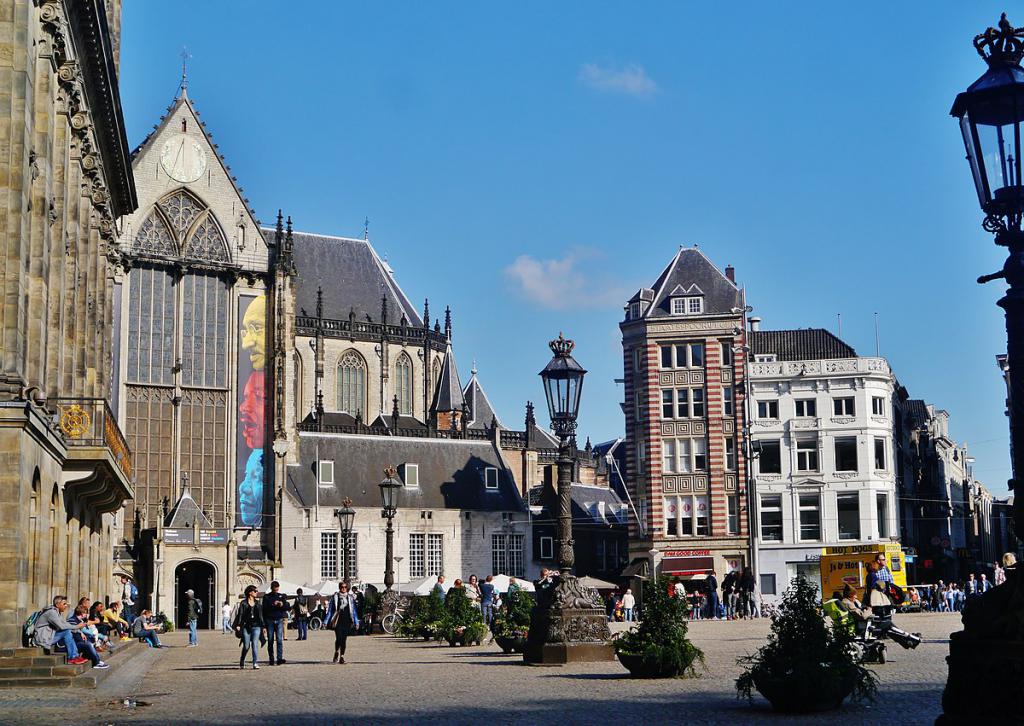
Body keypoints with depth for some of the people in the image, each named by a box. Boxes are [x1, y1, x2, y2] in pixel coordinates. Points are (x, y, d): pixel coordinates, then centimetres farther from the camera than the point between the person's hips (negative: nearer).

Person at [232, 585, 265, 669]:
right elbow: (240, 614, -4)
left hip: (256, 626, 2)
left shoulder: (257, 603, 14)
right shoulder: (243, 603, 2)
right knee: (246, 646, 1)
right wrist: (238, 625, -15)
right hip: (246, 627, -2)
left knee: (255, 644, -11)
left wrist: (263, 627, 12)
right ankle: (242, 662, 24)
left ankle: (255, 663, -14)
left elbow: (261, 616, 16)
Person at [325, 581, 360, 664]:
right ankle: (336, 653, 9)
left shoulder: (350, 597, 10)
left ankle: (342, 657, 11)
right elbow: (330, 609, 6)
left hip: (347, 620, 2)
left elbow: (353, 610, 14)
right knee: (339, 638, -15)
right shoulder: (335, 597, 2)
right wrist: (327, 621, 2)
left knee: (344, 639, 3)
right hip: (338, 620, -2)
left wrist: (356, 622, 11)